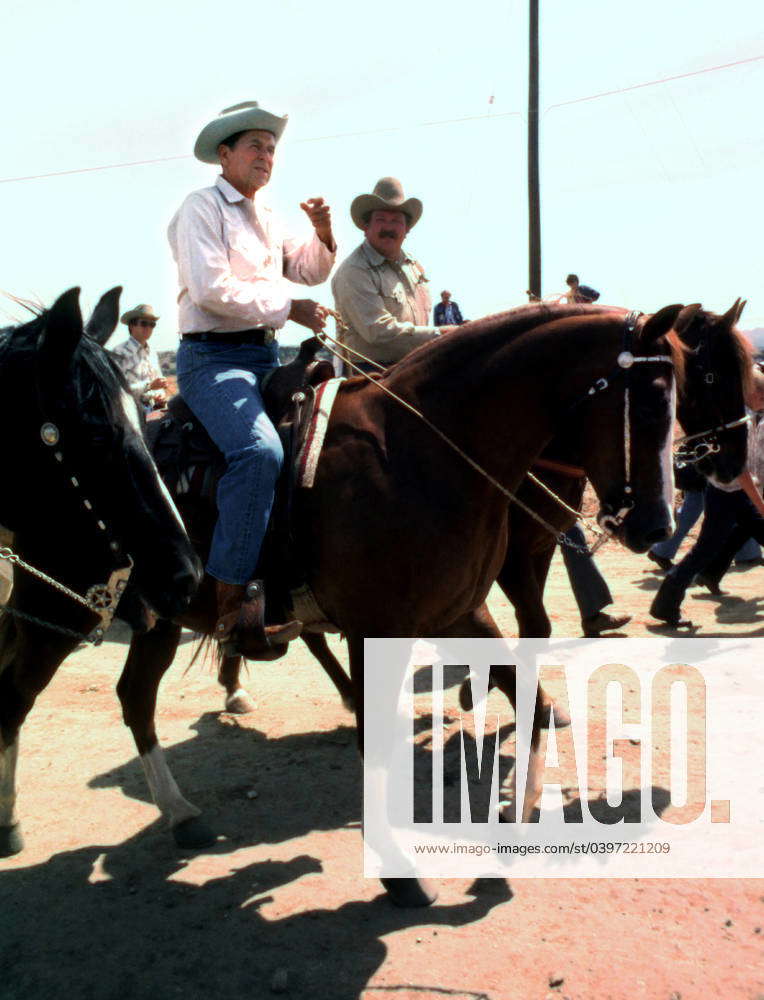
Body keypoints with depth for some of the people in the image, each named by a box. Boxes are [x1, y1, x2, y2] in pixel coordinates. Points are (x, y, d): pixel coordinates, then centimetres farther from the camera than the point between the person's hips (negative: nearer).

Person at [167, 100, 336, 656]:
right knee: (260, 451, -31)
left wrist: (322, 233, 3)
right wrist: (288, 307, -13)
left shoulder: (269, 218, 21)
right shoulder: (202, 208, -3)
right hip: (213, 356, -9)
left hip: (268, 356, 9)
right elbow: (210, 288, -16)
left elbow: (310, 271, 22)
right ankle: (231, 605, -28)